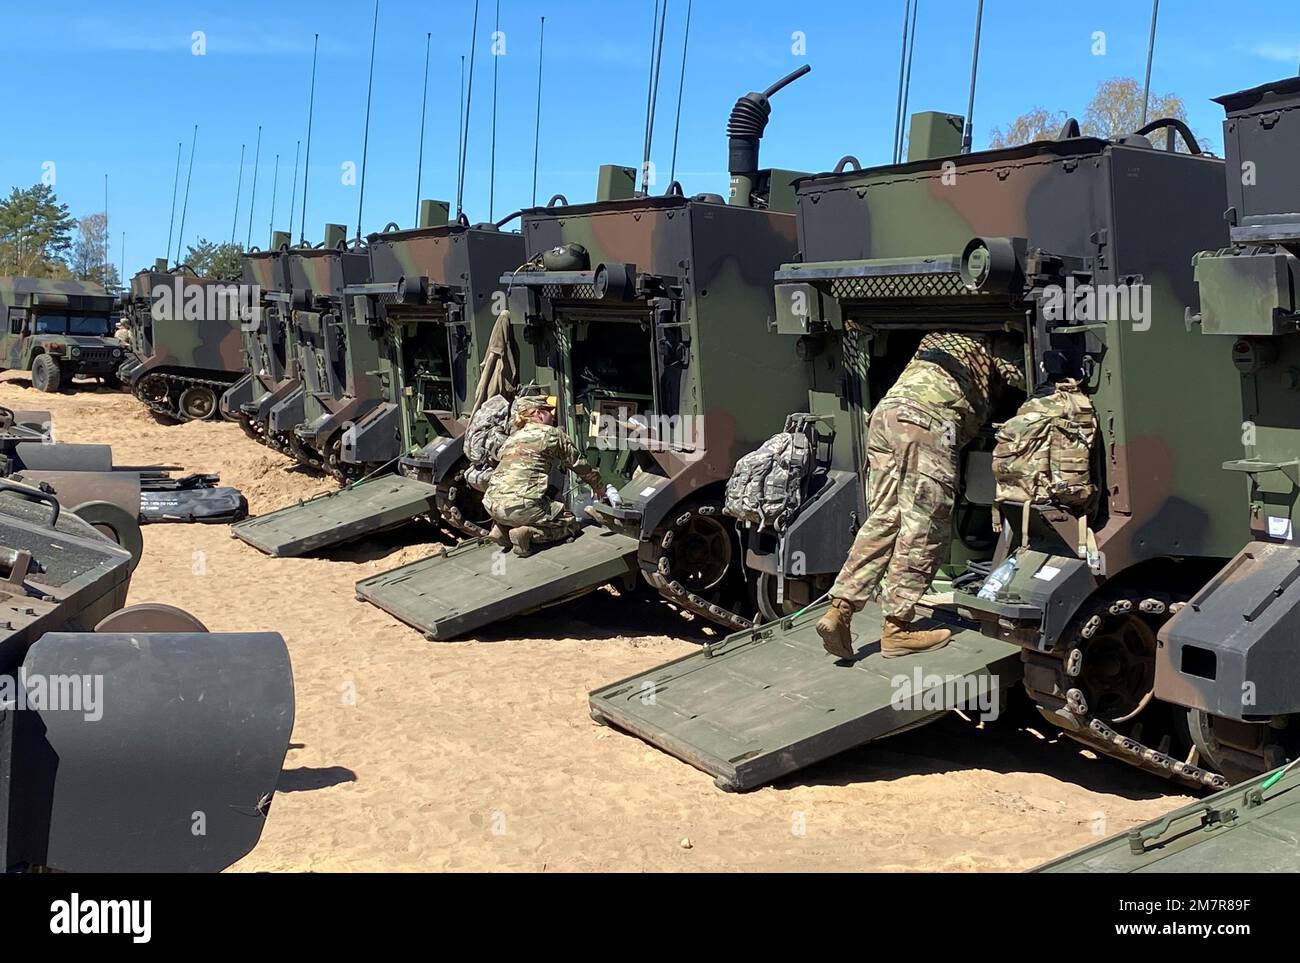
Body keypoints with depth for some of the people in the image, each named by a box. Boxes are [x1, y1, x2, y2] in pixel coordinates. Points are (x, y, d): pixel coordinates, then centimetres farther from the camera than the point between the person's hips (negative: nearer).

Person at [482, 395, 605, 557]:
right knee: (570, 522, 14)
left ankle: (502, 527, 10)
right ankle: (527, 532, -10)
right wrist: (596, 485, 31)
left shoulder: (511, 439, 24)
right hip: (522, 505, -7)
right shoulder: (553, 434, 8)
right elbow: (579, 465, 14)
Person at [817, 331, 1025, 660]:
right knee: (923, 529, -3)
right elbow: (1025, 376, 10)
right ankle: (897, 627, -2)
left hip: (885, 410, 7)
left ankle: (839, 610, -1)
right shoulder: (993, 343, 18)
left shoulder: (939, 335, 36)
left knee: (882, 519, 8)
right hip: (927, 419, -7)